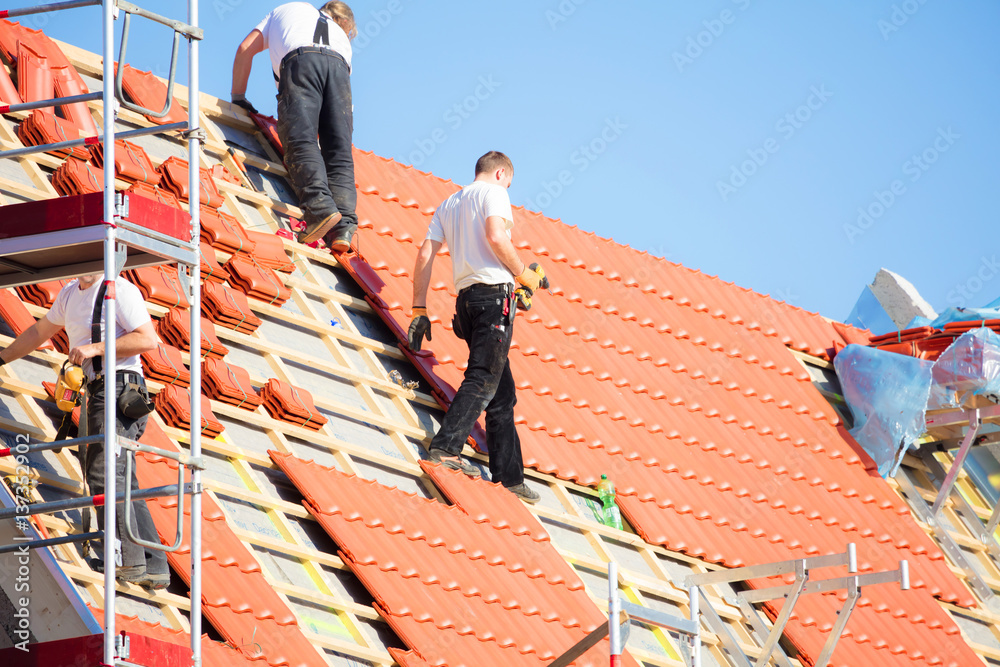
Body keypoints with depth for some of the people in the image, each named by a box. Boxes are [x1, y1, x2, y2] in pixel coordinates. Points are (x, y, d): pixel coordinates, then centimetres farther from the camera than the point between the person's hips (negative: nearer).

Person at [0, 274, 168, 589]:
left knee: (104, 471, -19)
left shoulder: (119, 289, -7)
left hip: (119, 384, -9)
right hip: (100, 391, 9)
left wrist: (94, 348, -16)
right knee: (121, 481, 3)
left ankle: (127, 558, -22)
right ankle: (154, 567, 0)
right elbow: (39, 332, 33)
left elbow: (148, 339, -15)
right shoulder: (71, 294, 19)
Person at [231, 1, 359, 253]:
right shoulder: (339, 34, 41)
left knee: (301, 142, -18)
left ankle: (320, 206, -42)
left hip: (300, 61, -2)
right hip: (338, 67, 2)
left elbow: (246, 49, 35)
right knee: (339, 154, -5)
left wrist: (238, 97, 39)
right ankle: (343, 226, -26)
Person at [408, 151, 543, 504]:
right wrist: (524, 273, -2)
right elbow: (496, 237, -15)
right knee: (482, 379, -16)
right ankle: (446, 447, -32)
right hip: (494, 292, -8)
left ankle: (510, 477, 6)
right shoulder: (493, 192, 3)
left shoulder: (448, 204, 23)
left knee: (502, 393, 9)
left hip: (467, 298, 8)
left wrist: (419, 309, 13)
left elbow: (425, 255, 15)